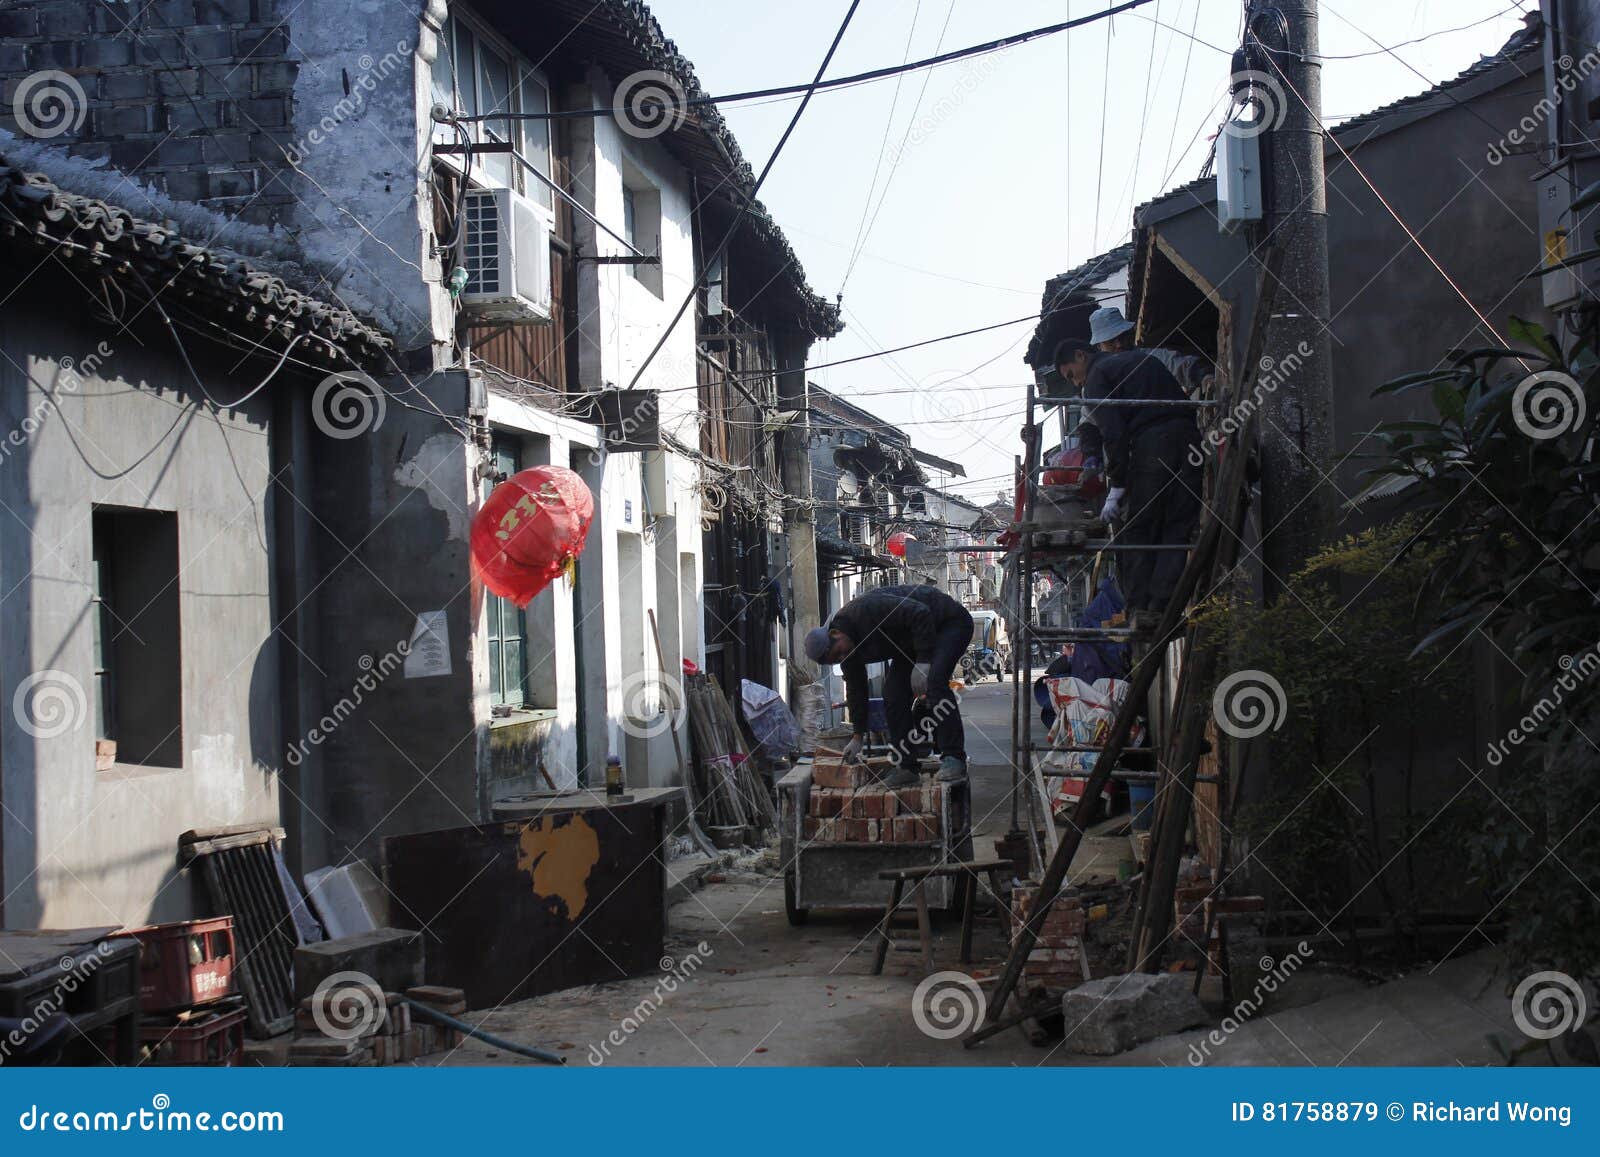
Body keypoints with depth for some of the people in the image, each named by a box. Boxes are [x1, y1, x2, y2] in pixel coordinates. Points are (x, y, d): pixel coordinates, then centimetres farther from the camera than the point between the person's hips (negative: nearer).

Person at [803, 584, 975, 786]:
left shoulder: (866, 610, -33)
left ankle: (954, 759, -28)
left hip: (950, 622, -9)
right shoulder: (850, 654, -4)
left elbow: (920, 614, -34)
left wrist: (923, 661, -33)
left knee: (934, 681, -28)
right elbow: (856, 690, 10)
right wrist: (858, 736, 13)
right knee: (893, 694, -4)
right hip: (912, 641, 9)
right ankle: (906, 767, -1)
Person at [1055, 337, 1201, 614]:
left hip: (1151, 443, -6)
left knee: (1139, 530, 3)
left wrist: (1116, 487, -4)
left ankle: (1139, 609, 0)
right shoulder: (1145, 358, 31)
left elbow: (1114, 434, -6)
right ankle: (1164, 606, -1)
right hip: (1189, 434, 6)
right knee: (1179, 529, 5)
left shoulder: (1098, 376, 7)